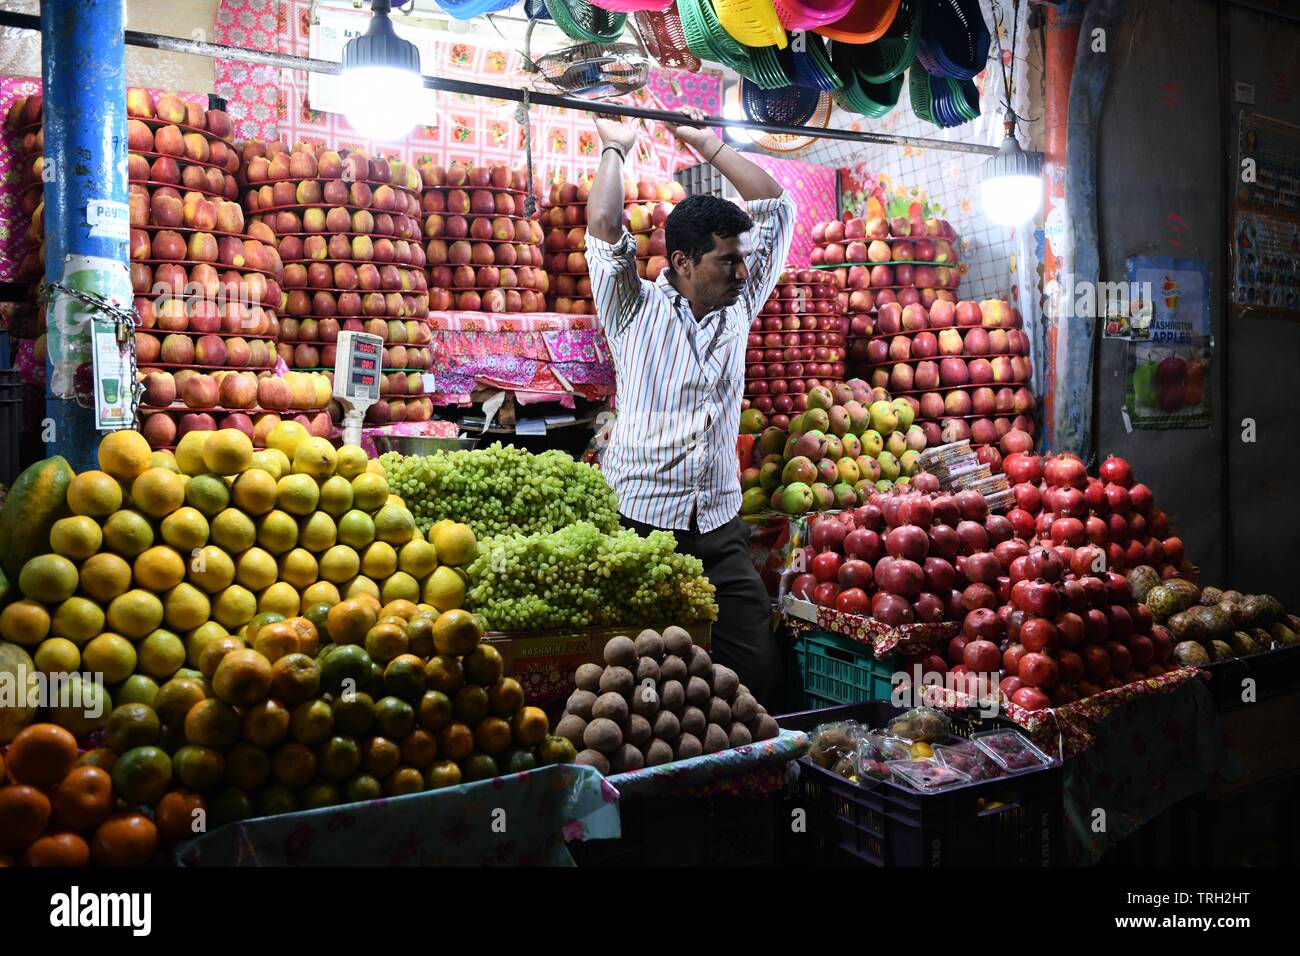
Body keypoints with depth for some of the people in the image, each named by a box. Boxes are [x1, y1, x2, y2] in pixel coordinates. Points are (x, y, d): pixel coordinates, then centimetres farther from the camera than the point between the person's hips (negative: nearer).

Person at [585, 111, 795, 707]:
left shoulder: (739, 307, 11)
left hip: (721, 530, 4)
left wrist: (705, 143, 15)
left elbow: (776, 207, 14)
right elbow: (604, 229, -11)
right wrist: (615, 147, 4)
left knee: (761, 671, -2)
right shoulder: (637, 311, 1)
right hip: (641, 525, -3)